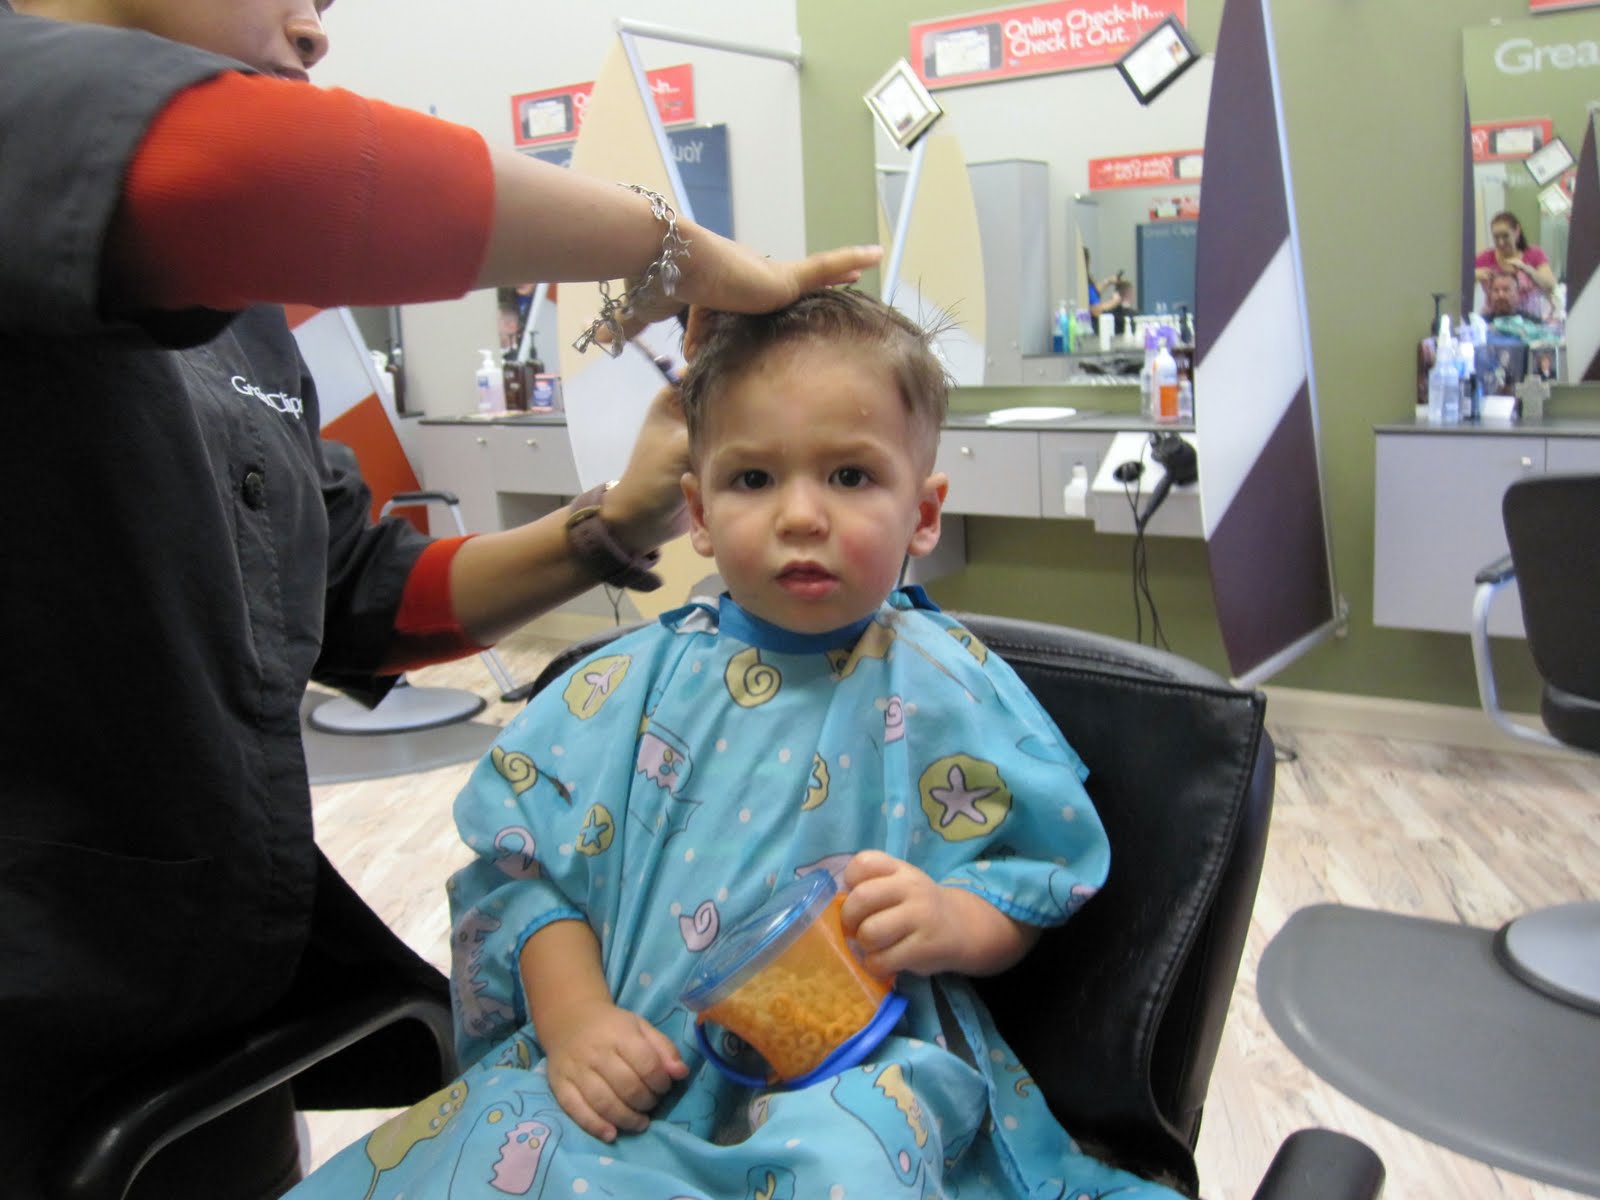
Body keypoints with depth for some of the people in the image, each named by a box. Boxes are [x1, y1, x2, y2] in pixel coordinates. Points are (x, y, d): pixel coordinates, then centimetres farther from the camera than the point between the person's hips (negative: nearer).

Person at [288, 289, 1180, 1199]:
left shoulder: (951, 689, -2)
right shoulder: (634, 684, 3)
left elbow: (1037, 873, 3)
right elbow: (526, 868, 5)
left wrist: (953, 924, -18)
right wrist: (573, 1018, -9)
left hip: (855, 1070, -2)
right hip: (633, 1069, 3)